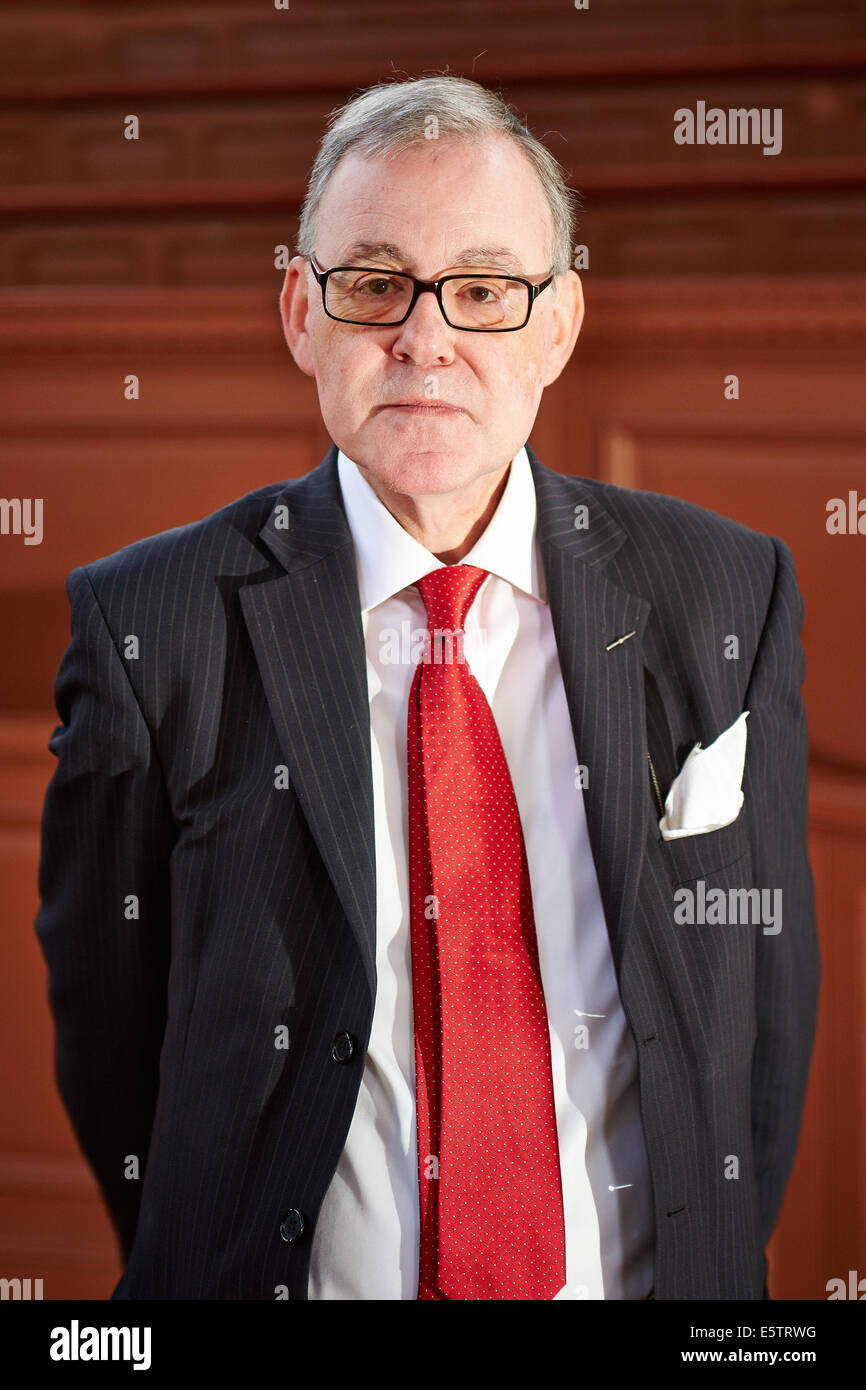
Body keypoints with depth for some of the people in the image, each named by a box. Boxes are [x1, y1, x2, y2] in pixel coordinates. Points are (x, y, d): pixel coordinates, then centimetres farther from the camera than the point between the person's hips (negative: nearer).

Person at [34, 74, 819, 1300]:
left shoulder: (728, 596, -4)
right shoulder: (156, 624, -10)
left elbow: (767, 976, 2)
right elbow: (106, 1016, -4)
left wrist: (712, 1259, 0)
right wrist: (224, 1260, -3)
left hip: (651, 1278, 2)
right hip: (294, 1272, -2)